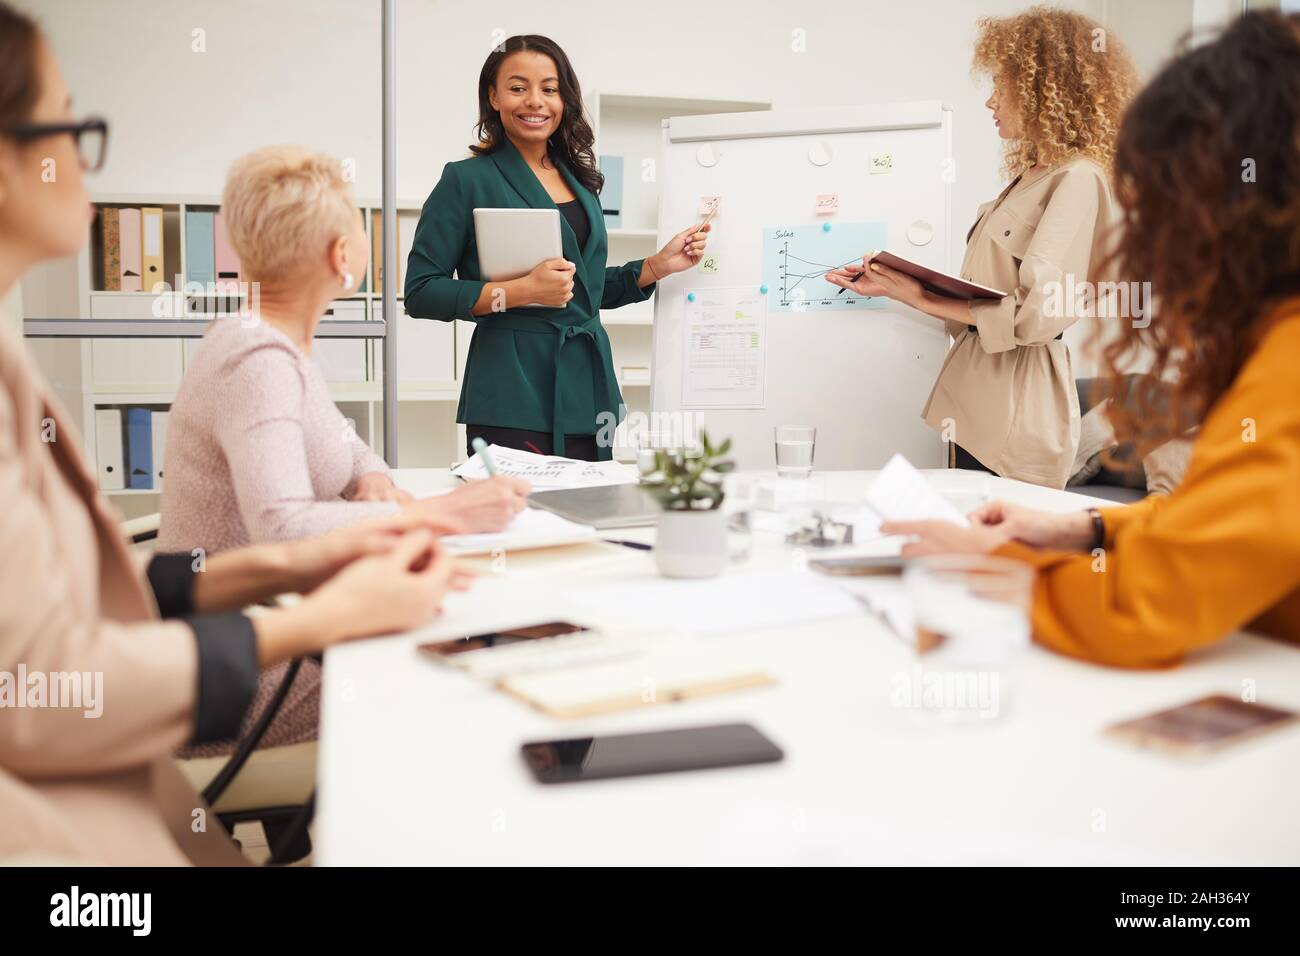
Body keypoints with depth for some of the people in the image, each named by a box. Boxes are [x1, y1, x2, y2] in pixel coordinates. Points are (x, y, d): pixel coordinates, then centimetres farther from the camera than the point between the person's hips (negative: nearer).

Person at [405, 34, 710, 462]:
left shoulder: (577, 178, 15)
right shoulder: (467, 180, -4)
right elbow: (420, 293, -9)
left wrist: (660, 265, 9)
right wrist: (522, 291, -17)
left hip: (588, 391, 6)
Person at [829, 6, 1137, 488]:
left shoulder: (1079, 180, -11)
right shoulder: (1031, 178, 17)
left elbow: (1035, 314, -19)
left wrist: (923, 299, -13)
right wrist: (891, 286, 9)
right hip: (978, 412, 8)